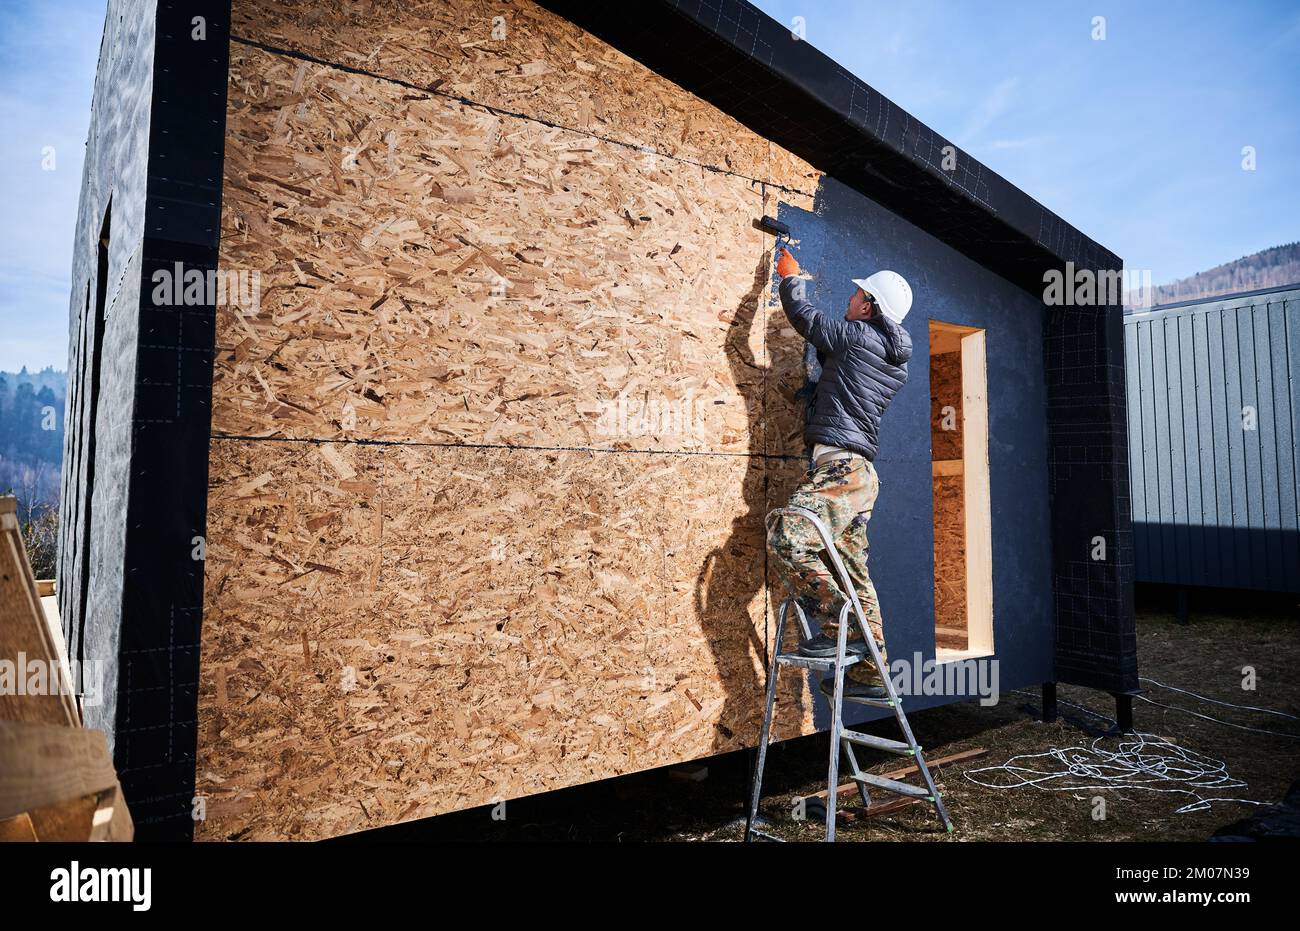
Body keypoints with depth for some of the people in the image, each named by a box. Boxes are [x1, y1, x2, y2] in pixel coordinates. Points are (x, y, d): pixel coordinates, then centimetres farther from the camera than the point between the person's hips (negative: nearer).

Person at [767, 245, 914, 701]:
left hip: (839, 463, -10)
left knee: (788, 540, -22)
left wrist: (789, 277, 23)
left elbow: (802, 315, 7)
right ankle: (869, 673, 13)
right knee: (854, 574, 9)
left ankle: (841, 627, -18)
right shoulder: (896, 360, 21)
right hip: (860, 471, 10)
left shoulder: (857, 335, -4)